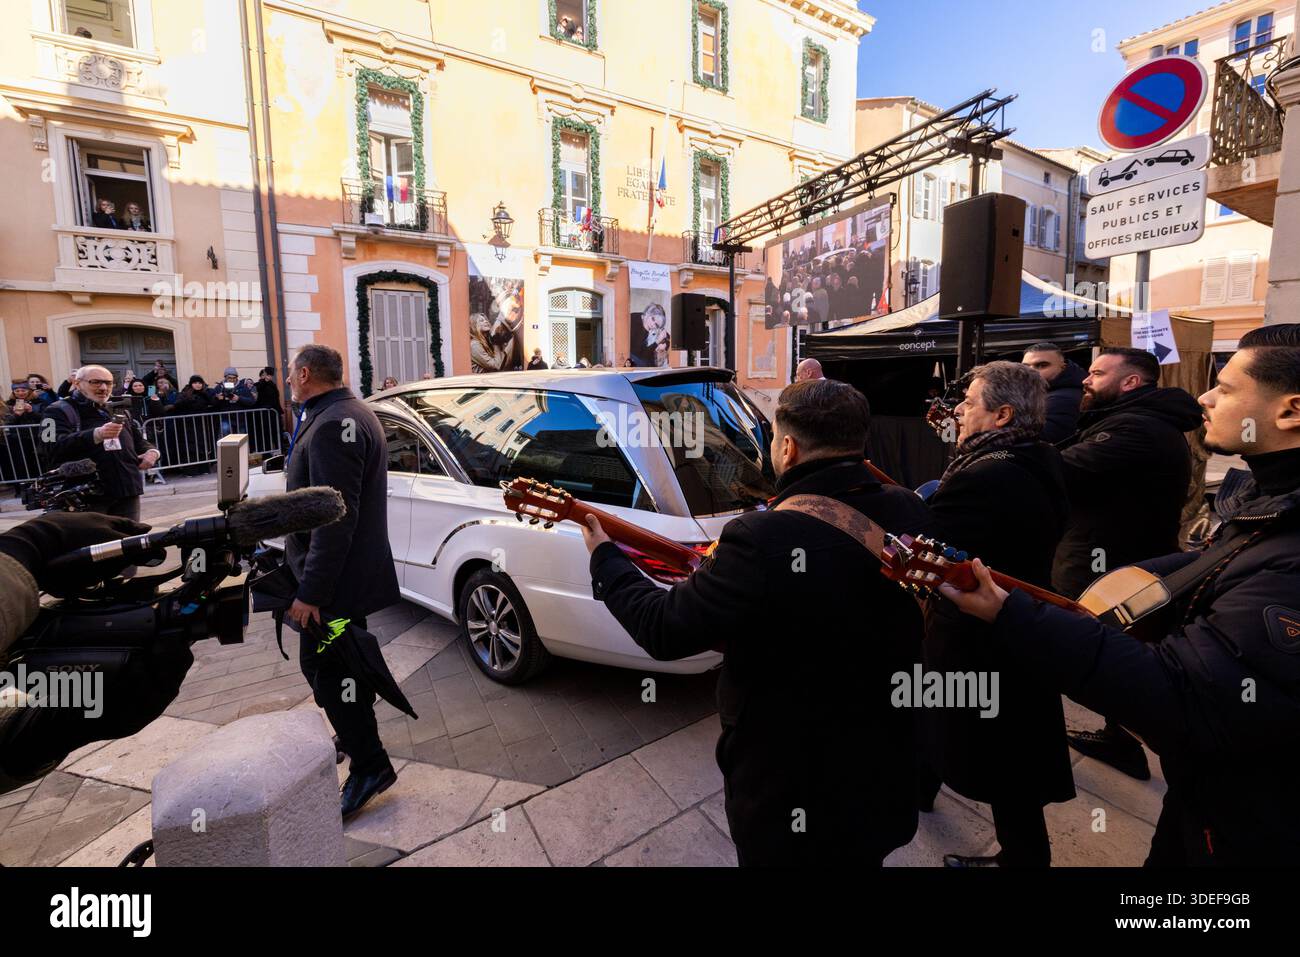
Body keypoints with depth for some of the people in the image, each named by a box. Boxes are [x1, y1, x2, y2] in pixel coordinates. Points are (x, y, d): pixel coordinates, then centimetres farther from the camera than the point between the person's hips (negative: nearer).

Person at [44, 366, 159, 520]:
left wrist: (151, 451, 4)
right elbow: (57, 445, -18)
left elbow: (139, 440, 28)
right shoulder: (60, 411, 0)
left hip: (128, 490, 6)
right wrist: (96, 435, -35)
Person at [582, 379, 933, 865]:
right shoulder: (909, 512, -12)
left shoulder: (764, 539, -33)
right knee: (859, 855, 32)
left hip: (789, 793, -5)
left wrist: (605, 558, -7)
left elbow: (664, 629, -23)